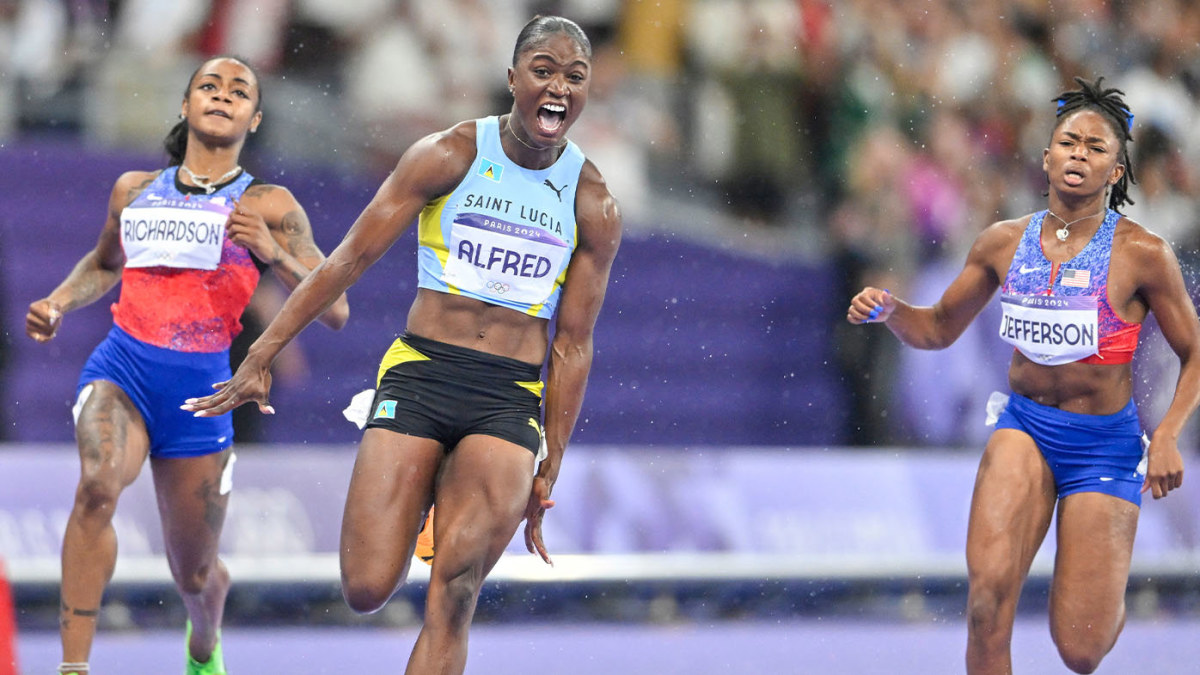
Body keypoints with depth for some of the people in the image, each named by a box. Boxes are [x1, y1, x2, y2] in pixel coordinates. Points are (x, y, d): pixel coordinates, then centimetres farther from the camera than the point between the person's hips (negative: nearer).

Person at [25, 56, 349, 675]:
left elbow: (335, 312, -2)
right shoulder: (134, 191, 11)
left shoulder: (268, 206, 3)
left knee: (194, 573, 12)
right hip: (121, 370, 1)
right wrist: (57, 304, 12)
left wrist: (273, 253, -17)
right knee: (97, 484, -33)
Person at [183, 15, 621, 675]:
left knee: (451, 601, -16)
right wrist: (261, 356, -5)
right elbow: (352, 256, -1)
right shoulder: (449, 156, -1)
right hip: (419, 373, -1)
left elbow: (572, 345, 10)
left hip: (511, 401, 1)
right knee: (366, 590, -9)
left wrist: (549, 470, 8)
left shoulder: (594, 206, 6)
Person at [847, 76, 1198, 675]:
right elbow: (938, 328, 12)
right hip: (1024, 427, 2)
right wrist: (888, 310, -8)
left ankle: (1109, 587, 35)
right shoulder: (1003, 243, 0)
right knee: (988, 591, -26)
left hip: (1105, 445, -2)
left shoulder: (1143, 255, -11)